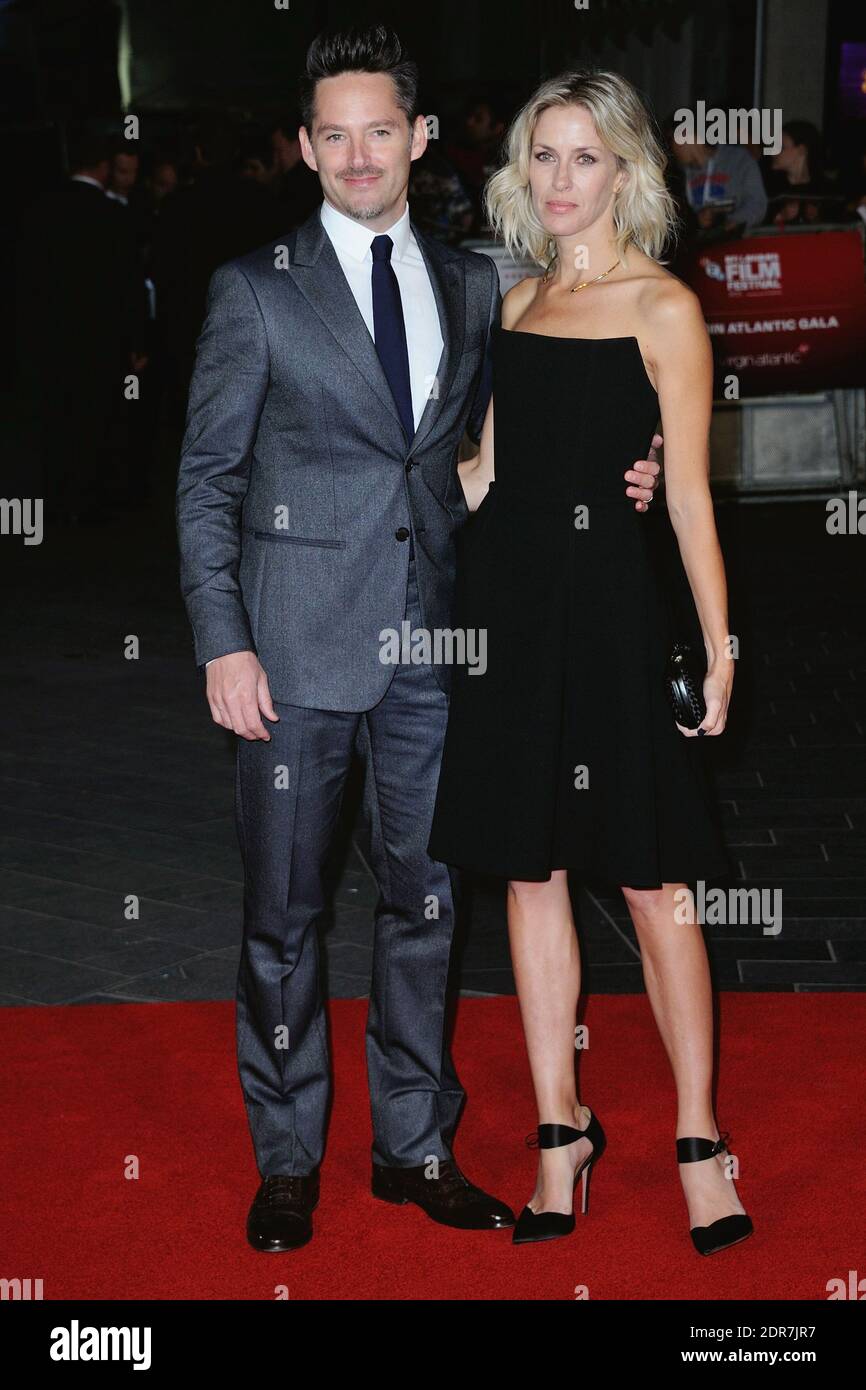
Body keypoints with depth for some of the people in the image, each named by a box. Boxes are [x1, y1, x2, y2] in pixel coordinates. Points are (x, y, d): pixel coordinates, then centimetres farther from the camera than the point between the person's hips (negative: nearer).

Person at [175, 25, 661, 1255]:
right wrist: (222, 643, -9)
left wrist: (607, 486, 0)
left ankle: (414, 1145, 27)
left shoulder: (474, 286, 10)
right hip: (298, 645, -3)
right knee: (282, 912, 6)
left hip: (430, 645, 4)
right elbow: (207, 479, -2)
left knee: (425, 899, 11)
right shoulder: (255, 291, -1)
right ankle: (287, 1162, 22)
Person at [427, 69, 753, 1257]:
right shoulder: (516, 303, 14)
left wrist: (718, 651, -9)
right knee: (530, 871, 8)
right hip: (507, 594, 6)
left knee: (650, 882, -1)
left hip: (607, 600, -5)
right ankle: (561, 1133, 20)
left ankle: (698, 1140, 13)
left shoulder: (662, 308, -2)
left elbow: (690, 495, -6)